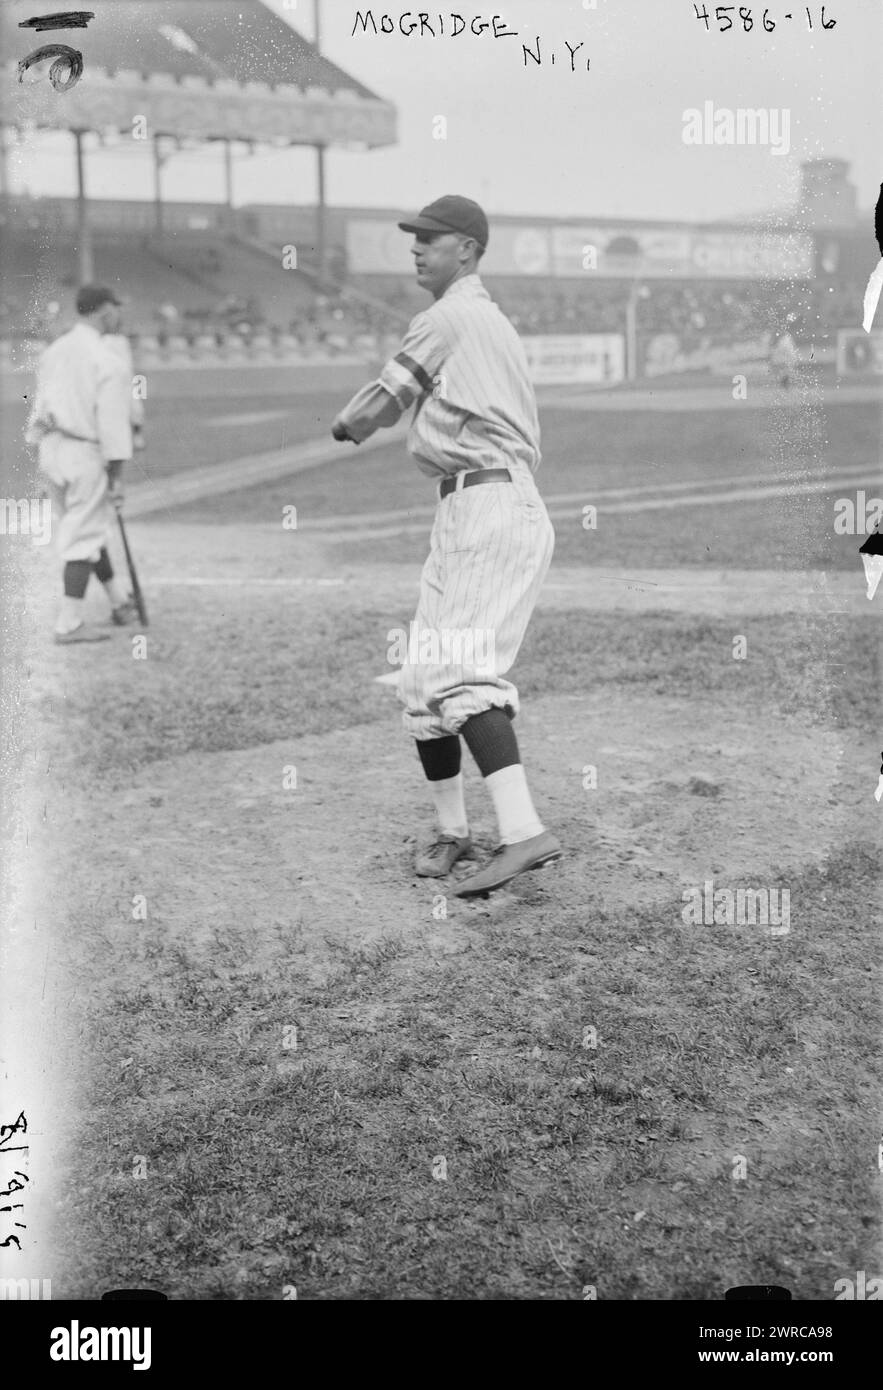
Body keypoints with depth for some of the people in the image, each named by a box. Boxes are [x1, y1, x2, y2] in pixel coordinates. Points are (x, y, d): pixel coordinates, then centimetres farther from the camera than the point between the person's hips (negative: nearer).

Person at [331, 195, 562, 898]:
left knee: (460, 672, -22)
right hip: (513, 506, 10)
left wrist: (346, 424, 21)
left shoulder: (445, 320, -6)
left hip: (488, 508, -10)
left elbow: (384, 401, 0)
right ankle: (452, 831, 21)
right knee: (423, 678, 14)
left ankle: (524, 832, -33)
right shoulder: (496, 322, 25)